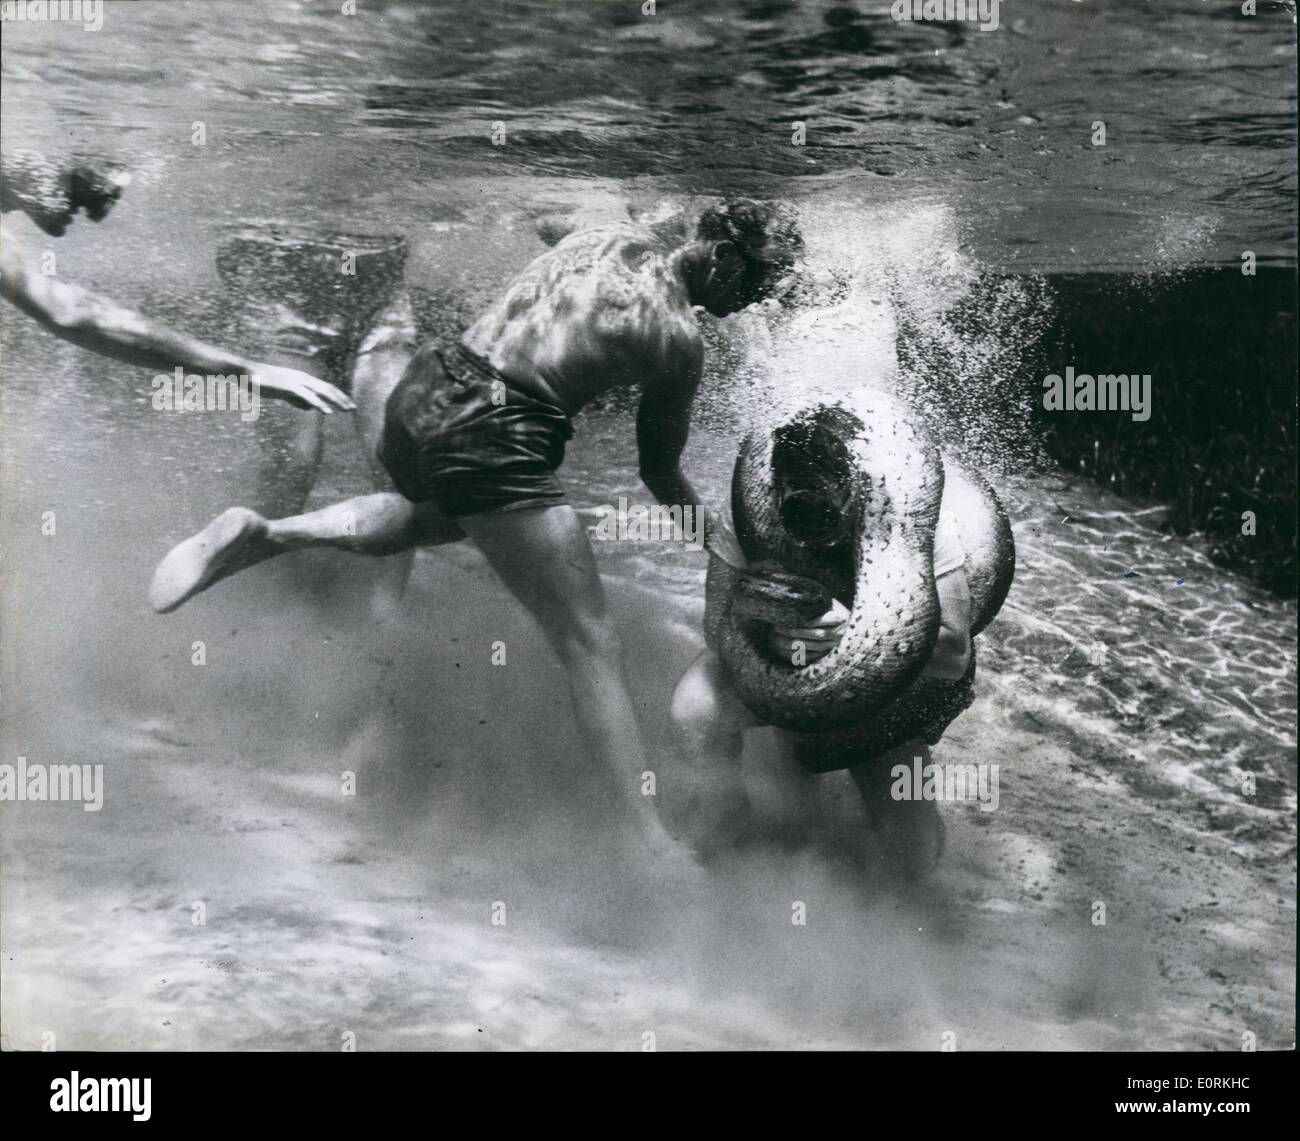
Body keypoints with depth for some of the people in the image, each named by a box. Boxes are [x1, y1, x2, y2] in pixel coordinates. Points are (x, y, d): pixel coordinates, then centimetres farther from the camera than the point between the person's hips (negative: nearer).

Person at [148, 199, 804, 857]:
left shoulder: (614, 231, 10)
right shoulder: (679, 340, -6)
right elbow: (659, 470, 8)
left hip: (424, 391, 8)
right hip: (491, 439, -8)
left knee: (436, 513, 40)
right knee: (591, 646, -4)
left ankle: (262, 535, 23)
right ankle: (653, 840, -10)